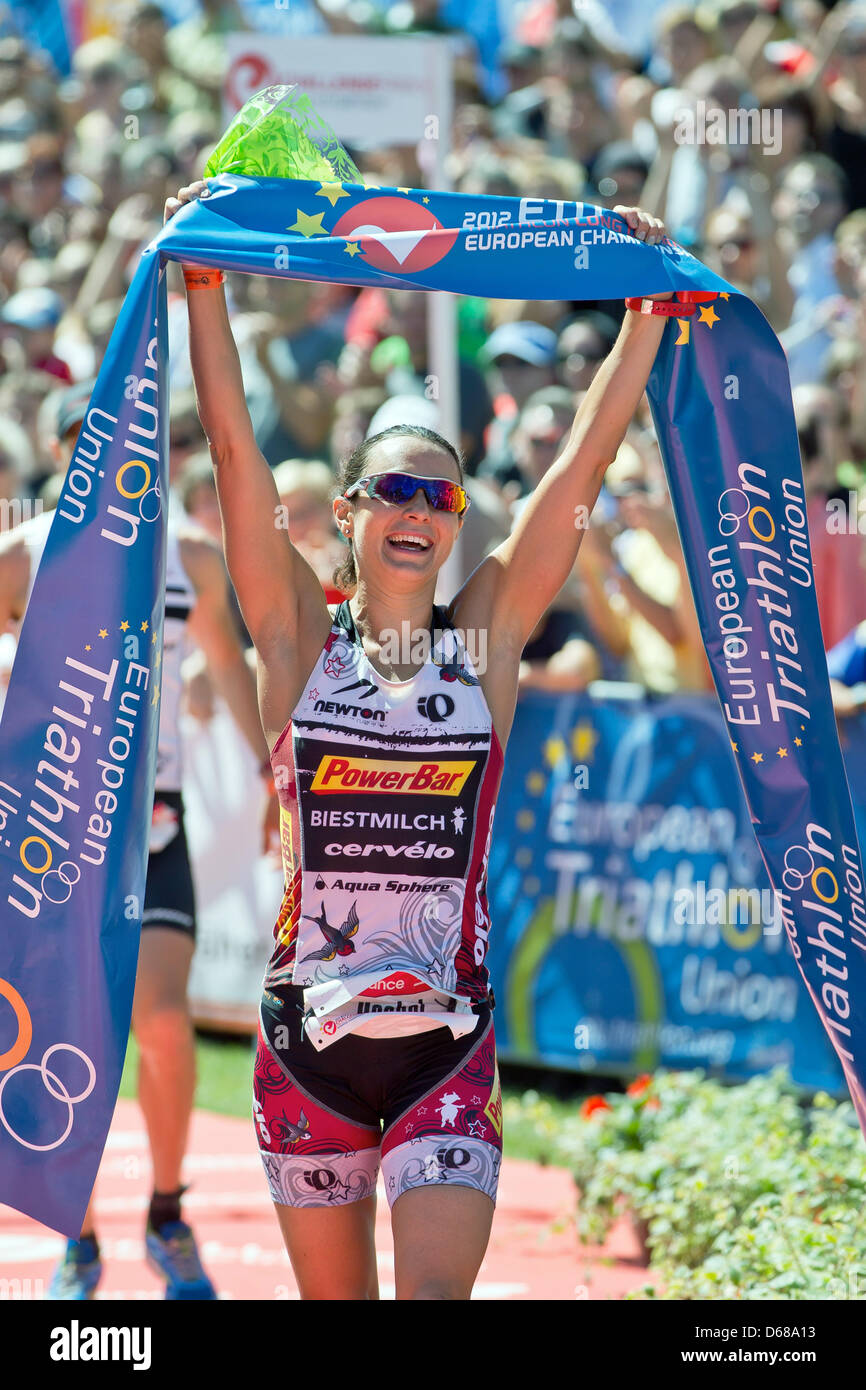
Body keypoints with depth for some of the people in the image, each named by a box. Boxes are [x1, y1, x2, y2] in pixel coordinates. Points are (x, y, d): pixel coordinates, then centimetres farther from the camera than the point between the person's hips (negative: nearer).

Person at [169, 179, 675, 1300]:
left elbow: (587, 457, 3)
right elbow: (233, 447, -2)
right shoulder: (299, 638, 3)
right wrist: (202, 289, -6)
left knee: (438, 1293, -14)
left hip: (447, 1043, 0)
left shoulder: (486, 637, 5)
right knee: (335, 1301, 9)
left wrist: (649, 310, 2)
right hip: (309, 1039, 0)